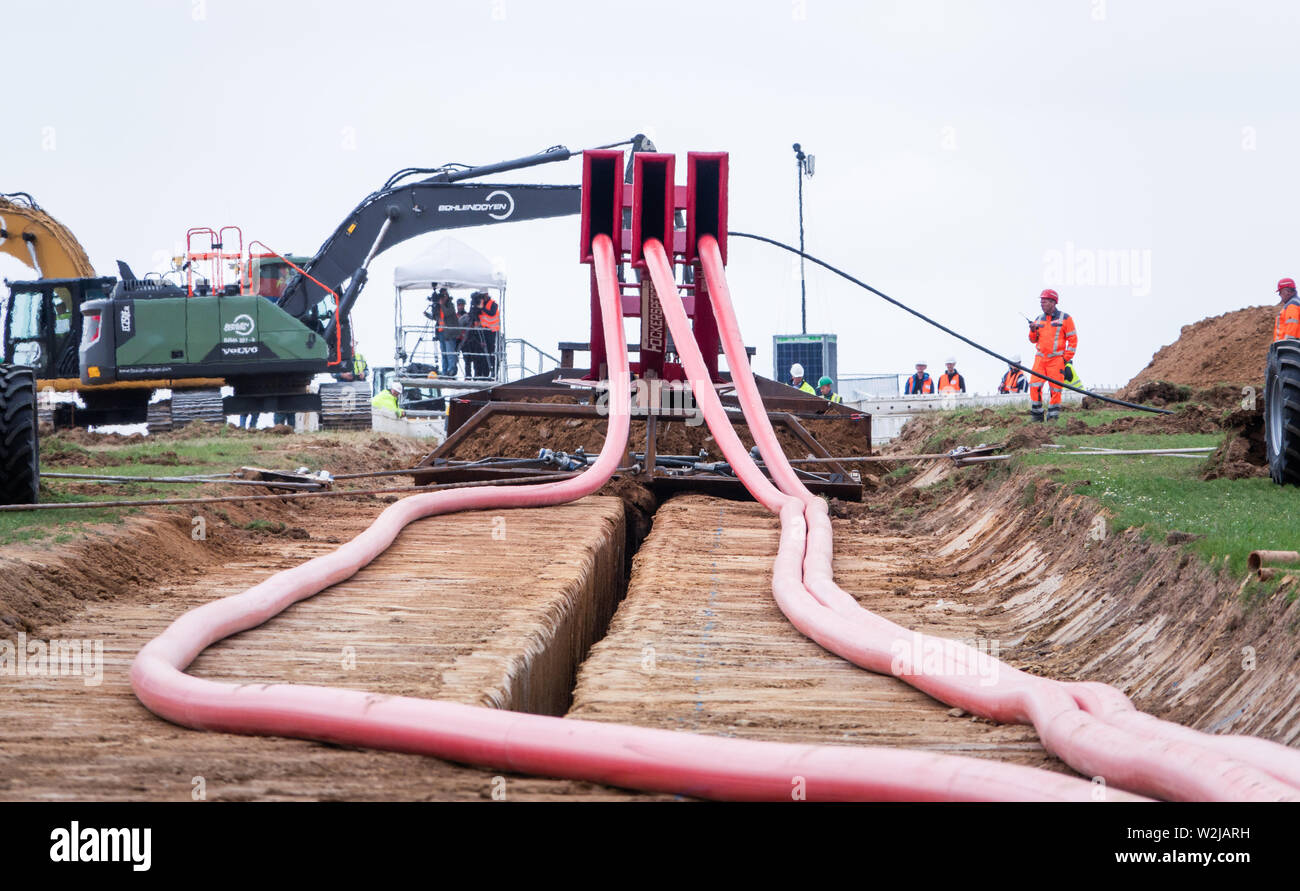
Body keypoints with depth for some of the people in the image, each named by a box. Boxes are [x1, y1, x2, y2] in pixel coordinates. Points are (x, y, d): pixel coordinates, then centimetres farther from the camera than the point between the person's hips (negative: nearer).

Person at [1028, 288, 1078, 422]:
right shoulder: (1039, 319, 15)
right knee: (1034, 386, -7)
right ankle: (1036, 415, 2)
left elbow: (1073, 339, 0)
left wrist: (1067, 358, -6)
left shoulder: (1064, 318, 0)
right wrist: (1033, 331, -2)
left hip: (1056, 360, -4)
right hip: (1040, 359, 4)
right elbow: (1033, 340, 20)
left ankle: (1053, 416, 4)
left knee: (1055, 389, -4)